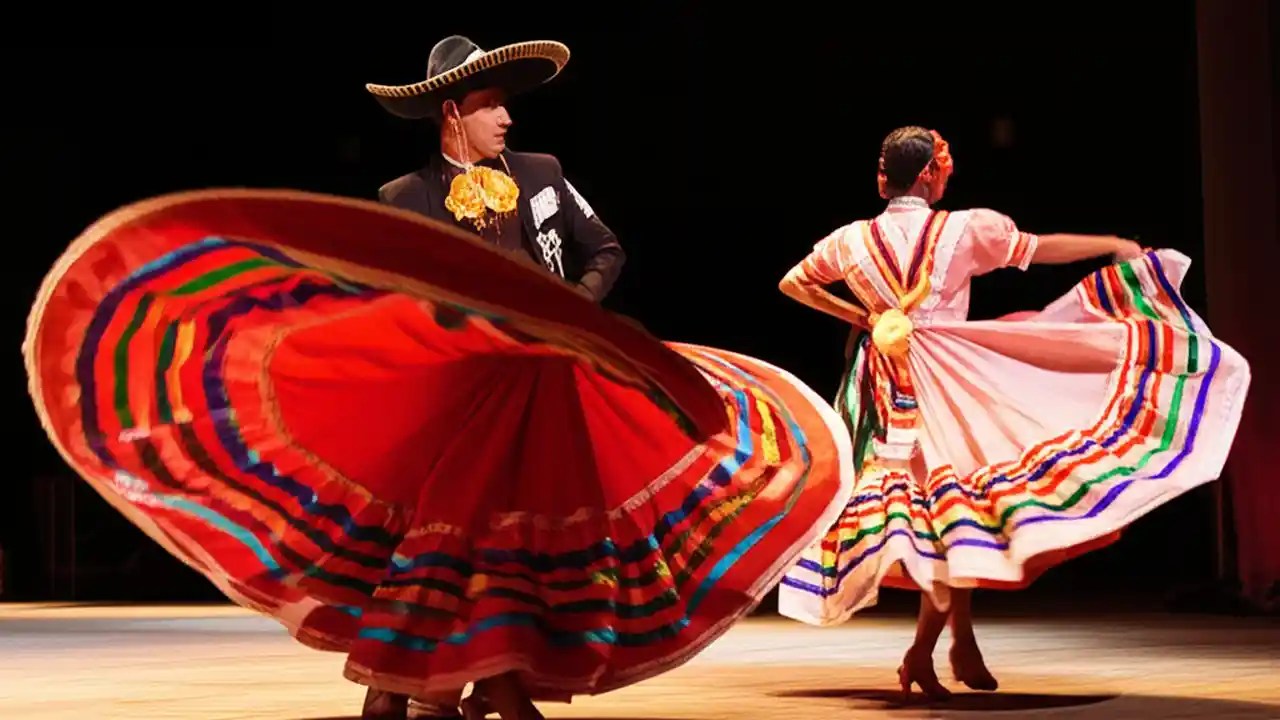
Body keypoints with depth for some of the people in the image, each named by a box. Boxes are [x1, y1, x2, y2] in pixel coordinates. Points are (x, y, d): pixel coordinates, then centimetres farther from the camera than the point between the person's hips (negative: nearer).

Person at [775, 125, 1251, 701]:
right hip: (949, 381, -4)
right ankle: (922, 652, -5)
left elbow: (792, 283, 11)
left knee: (945, 519, 12)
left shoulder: (853, 240, 2)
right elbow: (1043, 249, 5)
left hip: (885, 389, 4)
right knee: (955, 507, 2)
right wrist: (1115, 245, 17)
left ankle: (962, 643, 13)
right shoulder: (964, 229, -5)